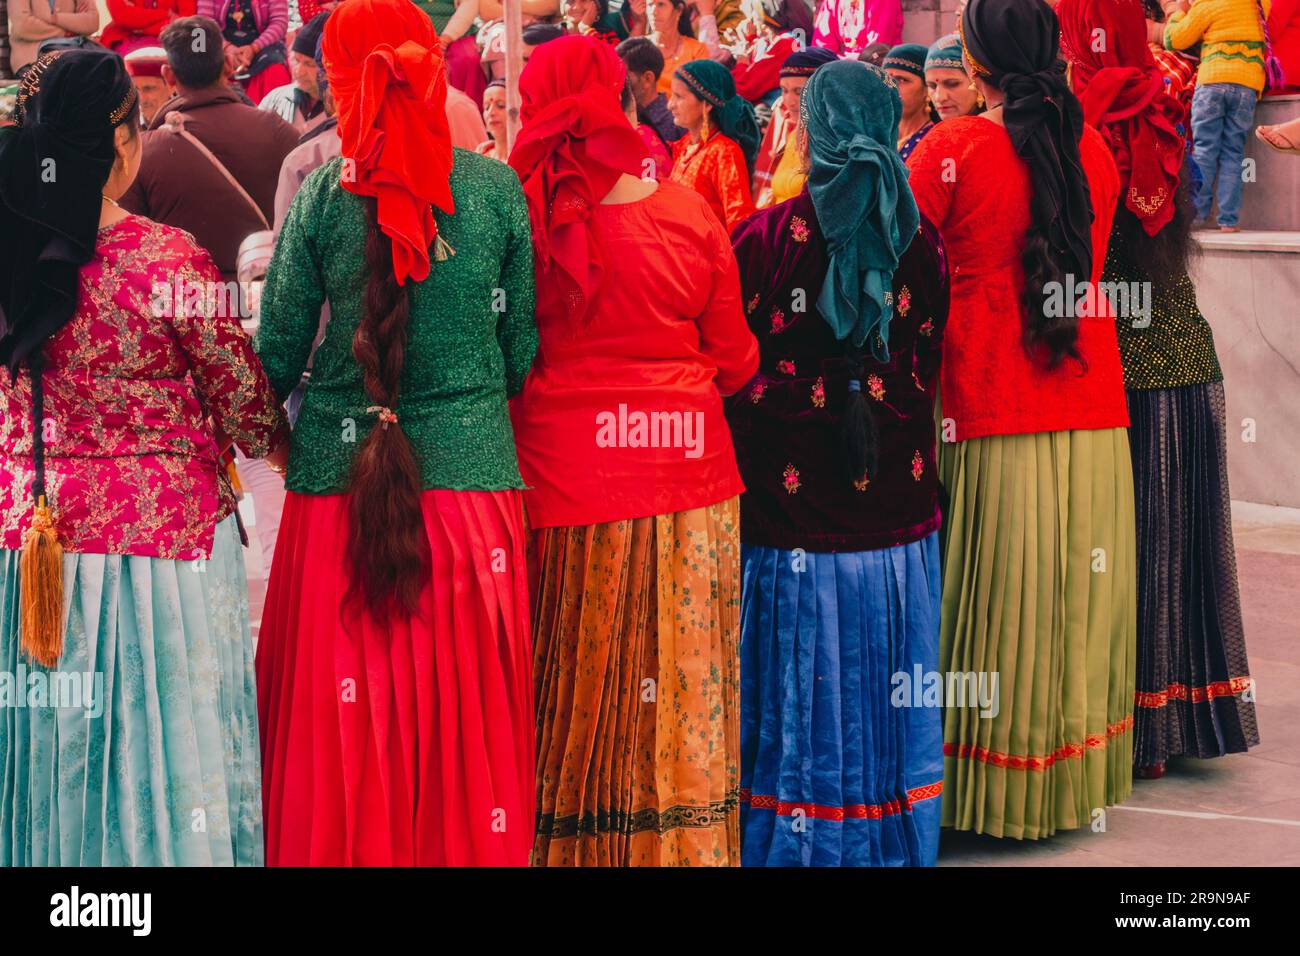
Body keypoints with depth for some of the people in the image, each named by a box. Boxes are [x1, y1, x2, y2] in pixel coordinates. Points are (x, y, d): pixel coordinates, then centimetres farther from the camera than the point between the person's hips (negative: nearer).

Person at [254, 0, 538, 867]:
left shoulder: (323, 194, -4)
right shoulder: (498, 187, -1)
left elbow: (279, 354, 0)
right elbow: (523, 348, 5)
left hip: (342, 480, -1)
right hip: (473, 471, 1)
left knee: (339, 722, 9)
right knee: (468, 714, 10)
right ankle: (467, 846, 21)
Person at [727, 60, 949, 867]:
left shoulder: (764, 239, -10)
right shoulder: (923, 241, -1)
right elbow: (929, 371, 9)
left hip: (791, 513, -3)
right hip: (897, 518, 3)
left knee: (802, 708, 7)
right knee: (887, 705, 13)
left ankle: (795, 842, 17)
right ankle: (891, 838, 24)